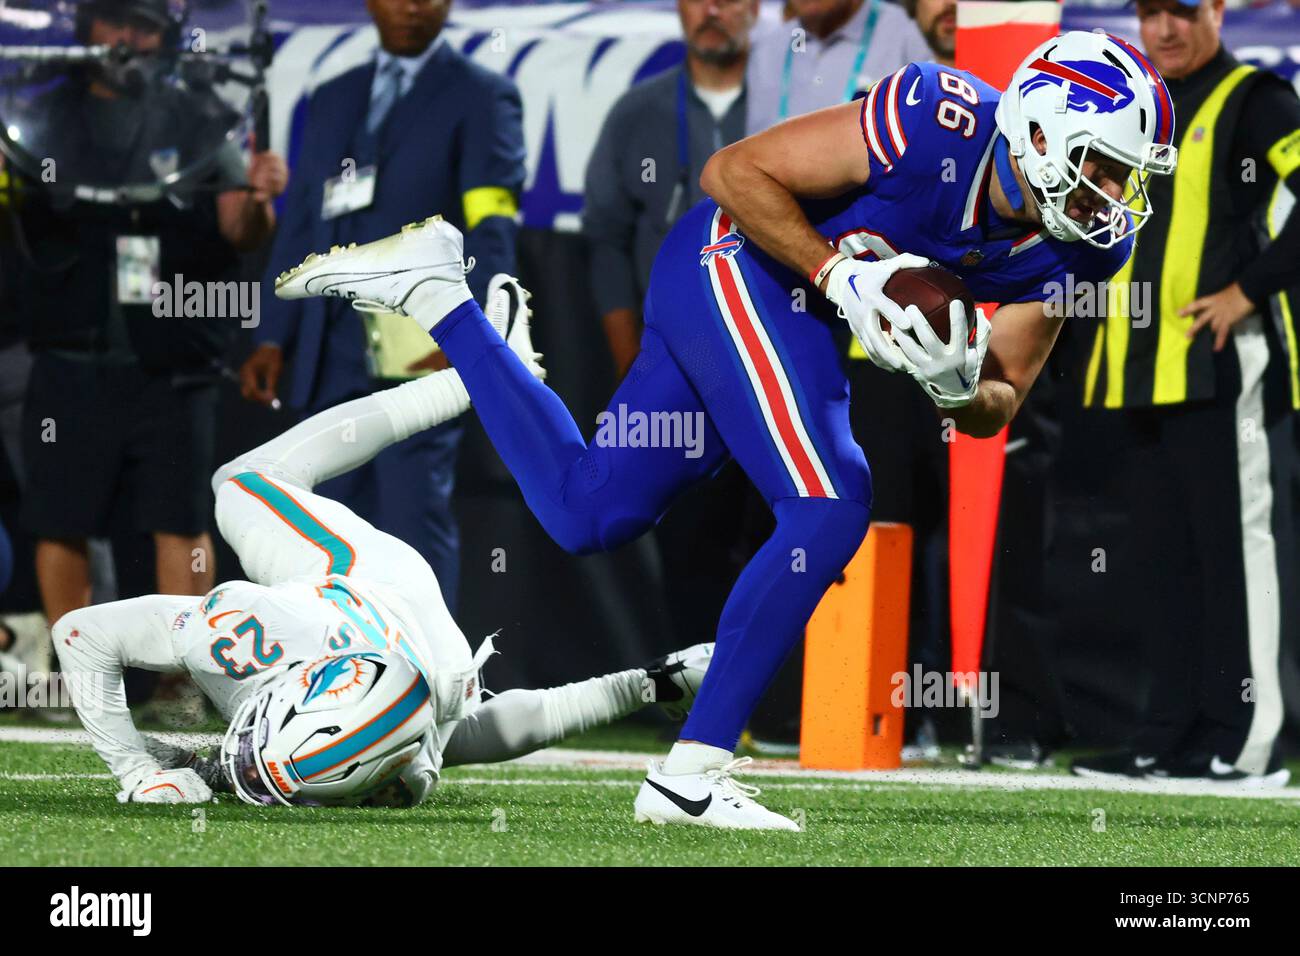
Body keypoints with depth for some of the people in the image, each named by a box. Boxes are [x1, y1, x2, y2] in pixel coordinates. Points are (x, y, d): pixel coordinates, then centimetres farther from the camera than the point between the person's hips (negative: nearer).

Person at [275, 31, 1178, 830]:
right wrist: (840, 274, -27)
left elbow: (998, 406, 2)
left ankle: (434, 289, 26)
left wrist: (961, 387, -21)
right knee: (828, 510, -21)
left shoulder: (1073, 245, -4)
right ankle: (690, 774, -17)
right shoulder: (942, 126, -26)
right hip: (738, 264, -8)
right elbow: (736, 171, -19)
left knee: (586, 514, 14)